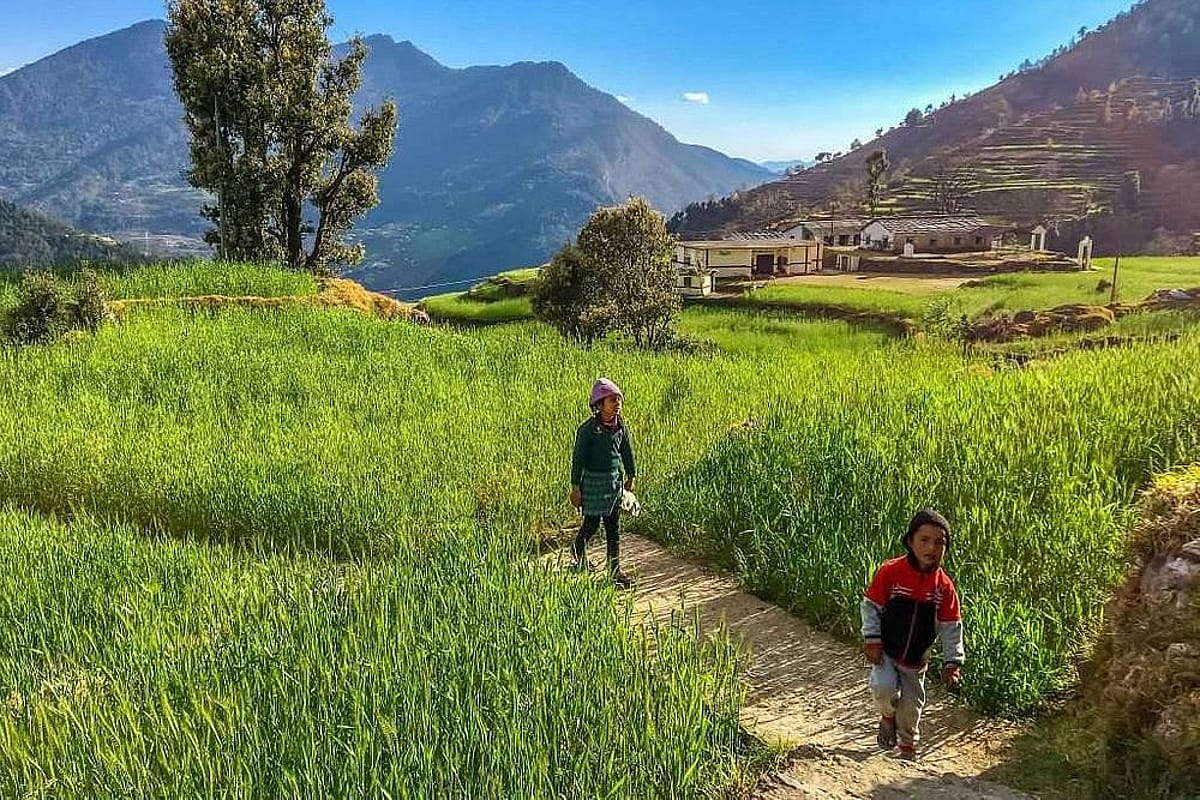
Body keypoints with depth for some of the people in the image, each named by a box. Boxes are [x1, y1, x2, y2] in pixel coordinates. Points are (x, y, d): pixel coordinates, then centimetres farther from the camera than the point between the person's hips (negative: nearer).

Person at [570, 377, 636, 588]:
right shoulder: (588, 429, -15)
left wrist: (631, 477, 20)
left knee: (614, 527, 7)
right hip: (593, 481, -5)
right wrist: (576, 488, -11)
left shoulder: (620, 426, 1)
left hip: (614, 480, 5)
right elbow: (578, 458, -12)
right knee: (591, 524, 6)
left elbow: (627, 452, 15)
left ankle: (615, 570, 14)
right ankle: (578, 552, 36)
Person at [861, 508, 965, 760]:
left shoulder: (944, 587, -10)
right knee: (885, 688, -25)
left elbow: (951, 628, -2)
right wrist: (872, 640, -15)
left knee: (911, 708, 12)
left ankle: (908, 747, 41)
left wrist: (953, 662, -7)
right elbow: (870, 606, -10)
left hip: (916, 659, 3)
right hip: (885, 651, -2)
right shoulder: (891, 572, -18)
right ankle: (888, 716, 11)